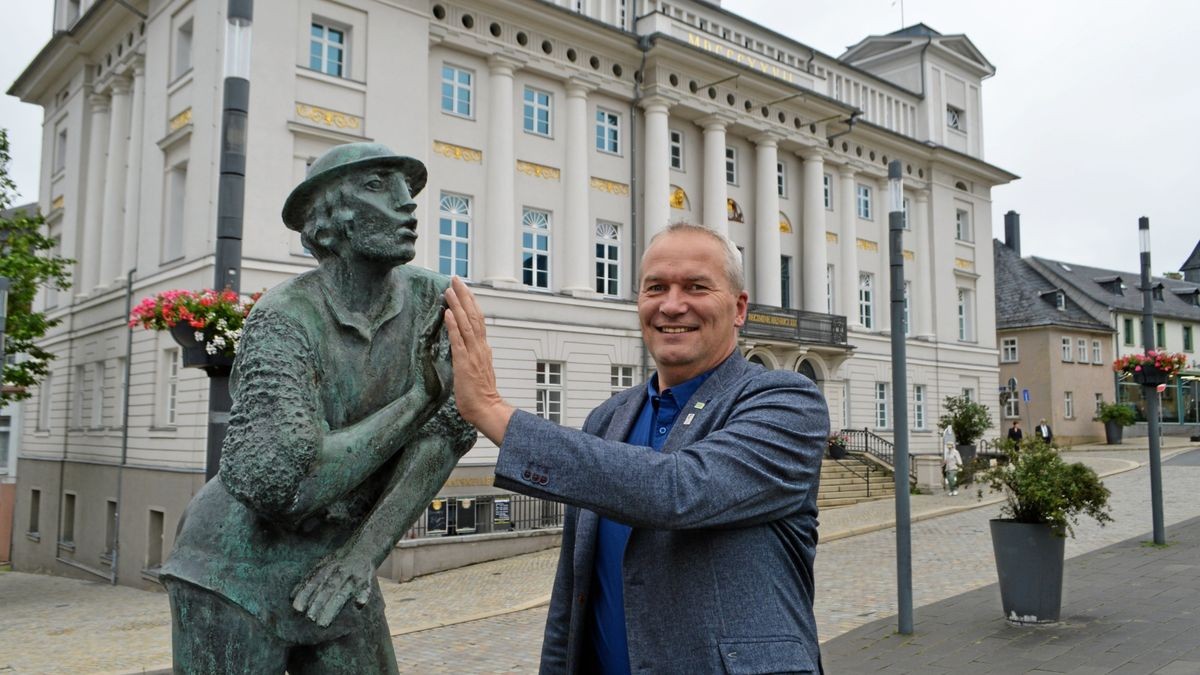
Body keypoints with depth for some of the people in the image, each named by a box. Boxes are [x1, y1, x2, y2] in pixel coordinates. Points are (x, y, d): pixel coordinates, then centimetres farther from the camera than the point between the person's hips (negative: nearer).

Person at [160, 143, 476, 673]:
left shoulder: (432, 301, -6)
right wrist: (417, 399, -23)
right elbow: (284, 484, -30)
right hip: (236, 571, -4)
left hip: (335, 572, 5)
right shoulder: (285, 319, -21)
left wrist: (365, 549, -15)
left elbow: (450, 429, -8)